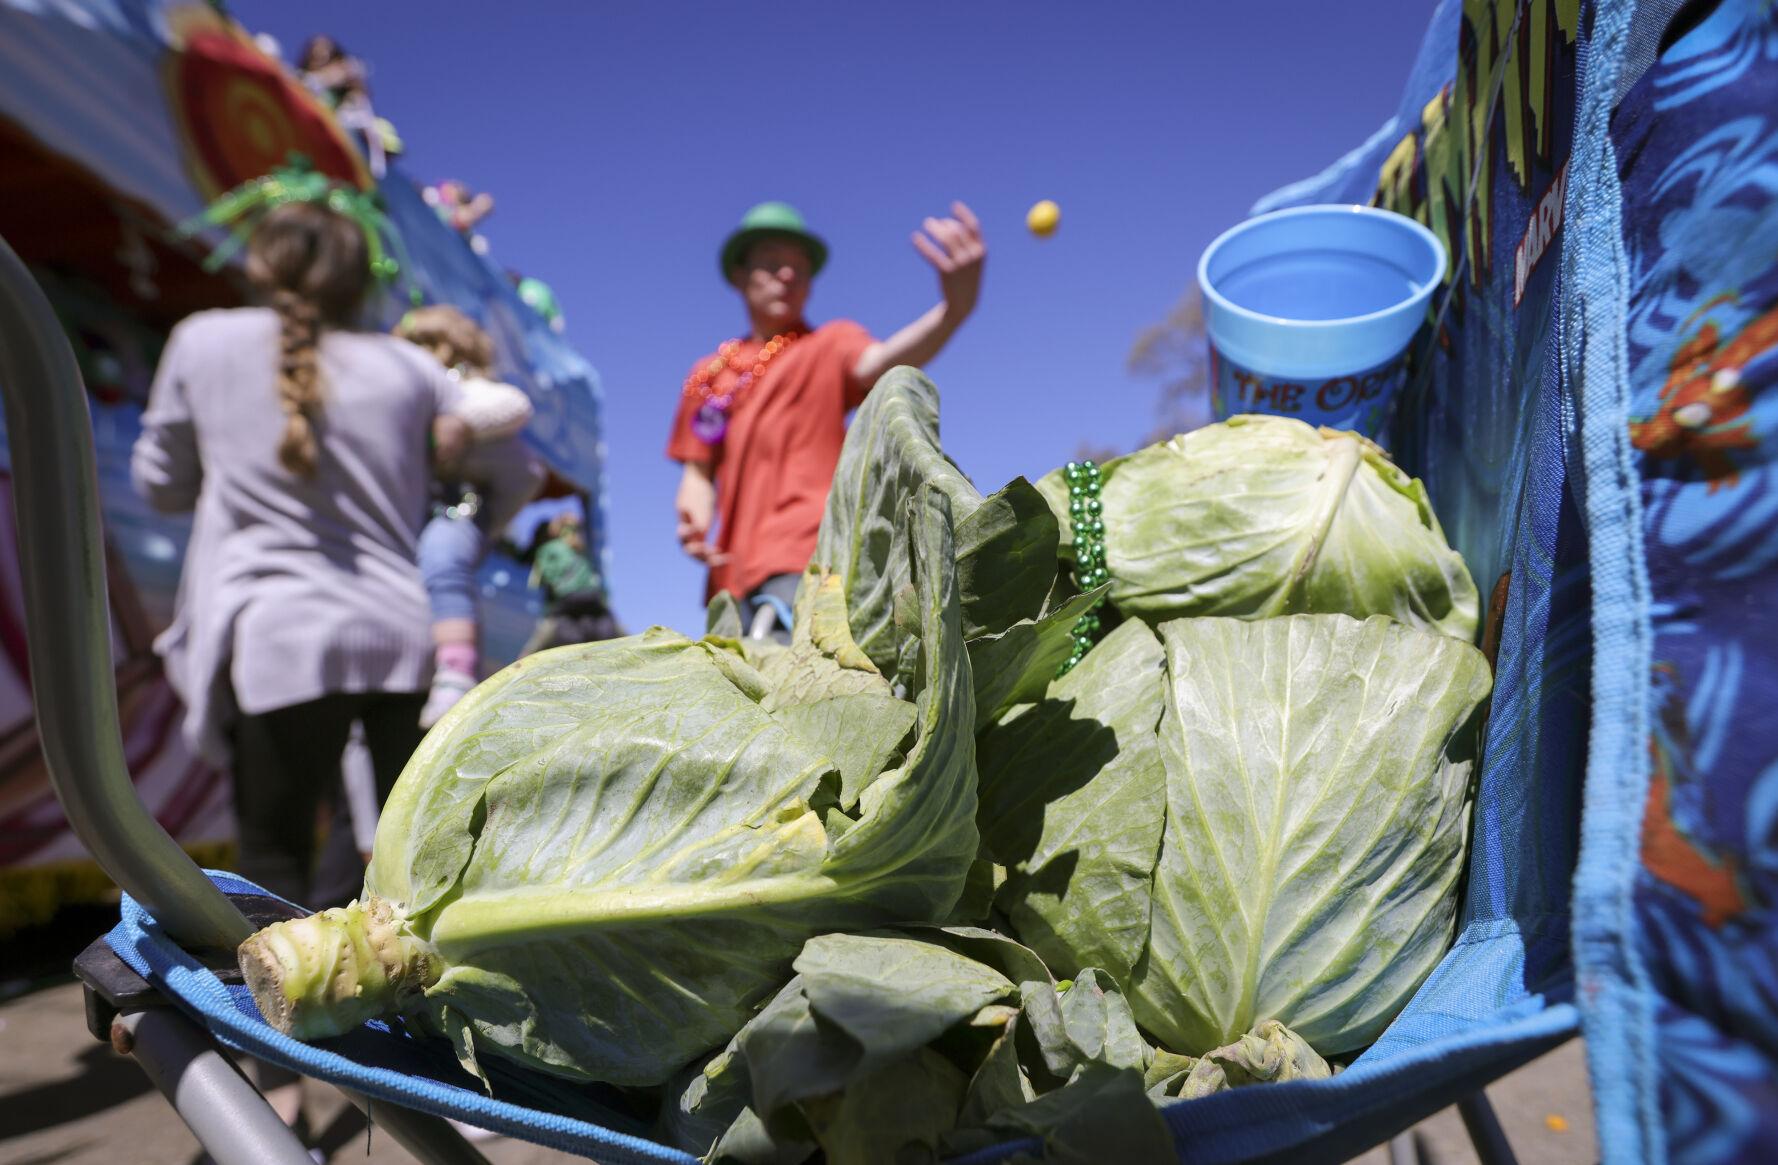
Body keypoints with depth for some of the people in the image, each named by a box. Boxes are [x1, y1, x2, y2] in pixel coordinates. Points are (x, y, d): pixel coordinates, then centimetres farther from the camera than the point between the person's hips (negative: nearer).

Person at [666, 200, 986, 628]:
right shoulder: (707, 374, 20)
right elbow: (699, 472, 19)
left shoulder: (830, 344, 7)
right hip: (731, 572, 6)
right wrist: (693, 525, -4)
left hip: (805, 564, -5)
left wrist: (952, 310, -37)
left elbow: (879, 363, -16)